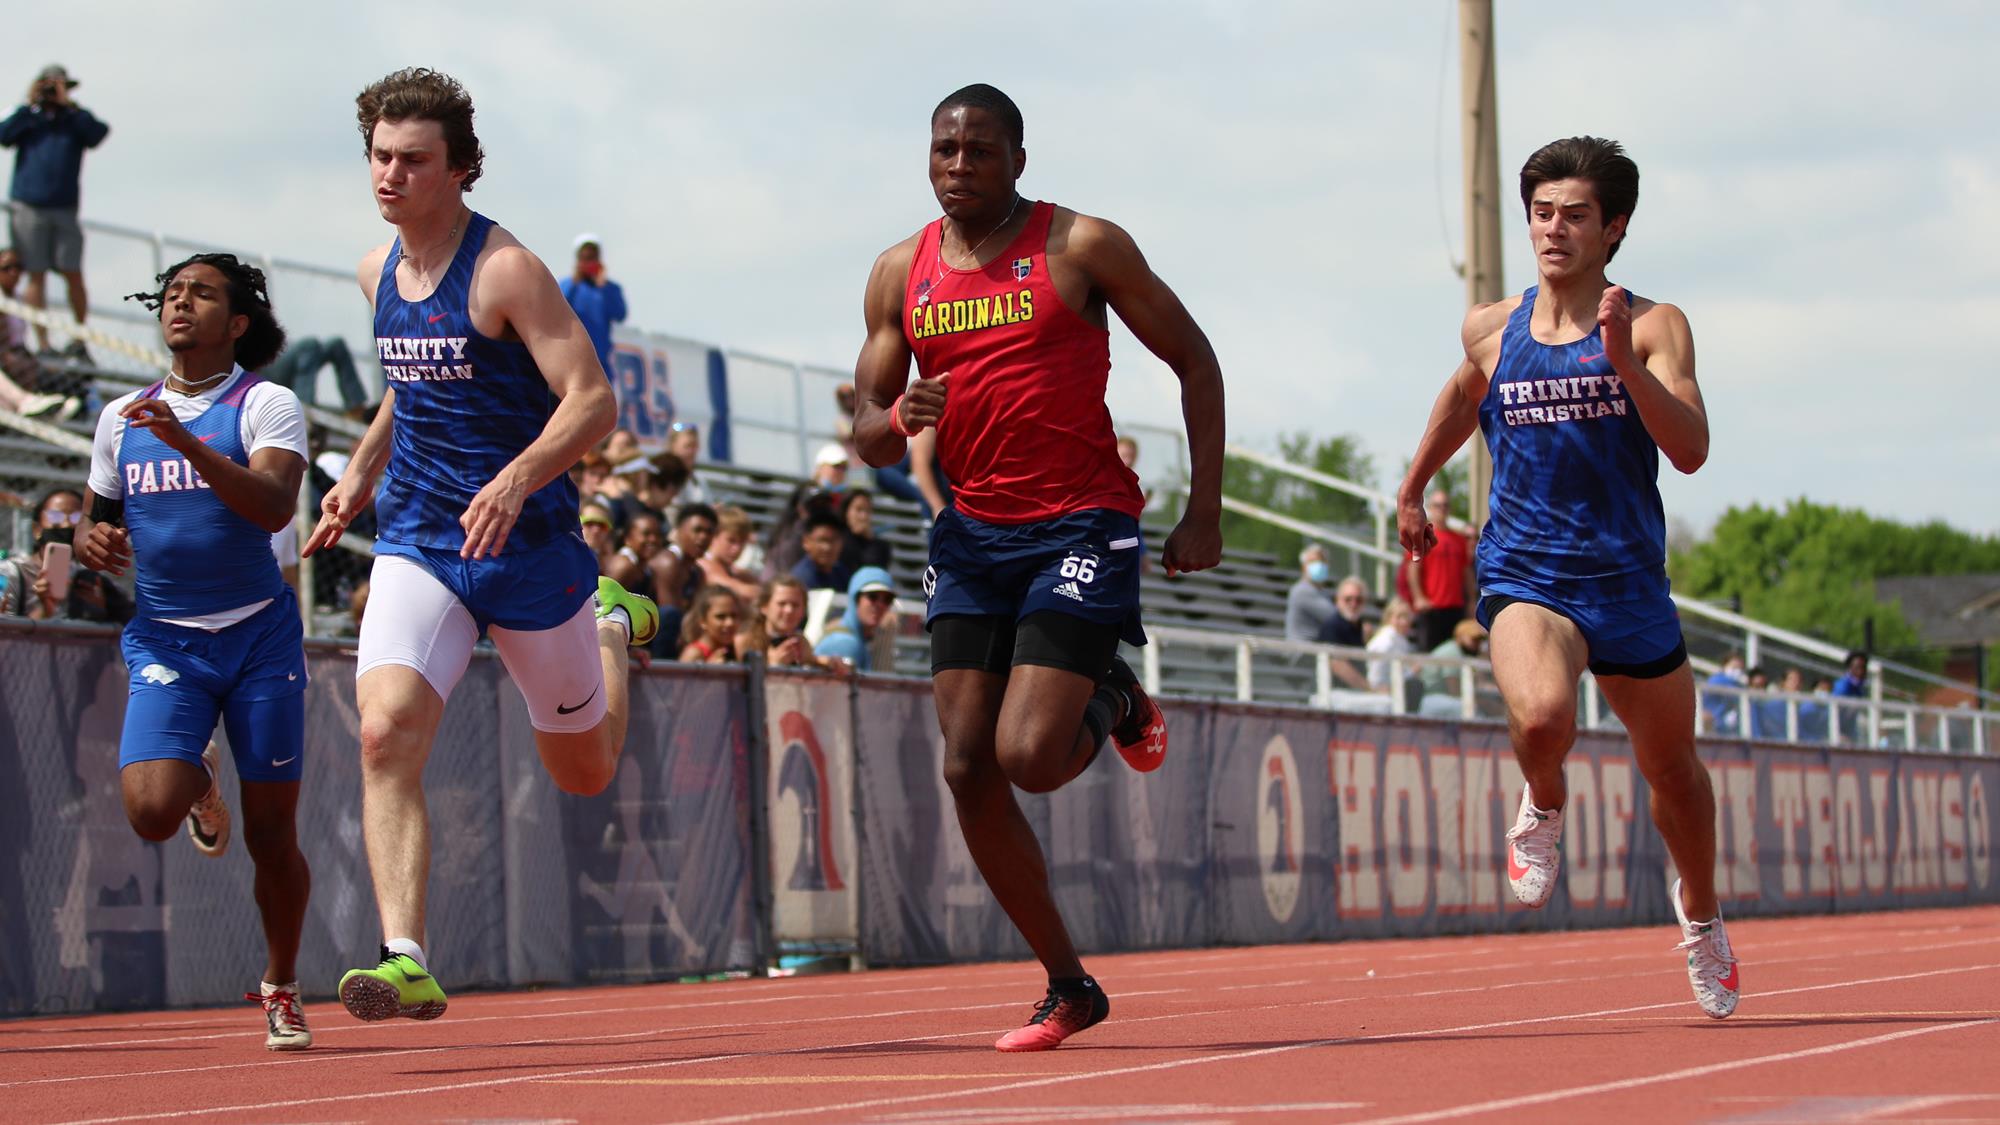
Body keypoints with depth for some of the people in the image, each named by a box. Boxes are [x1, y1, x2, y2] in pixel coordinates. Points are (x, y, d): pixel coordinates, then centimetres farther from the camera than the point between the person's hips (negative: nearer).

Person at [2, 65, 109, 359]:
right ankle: (42, 343, -1)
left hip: (64, 208, 0)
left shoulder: (76, 119, 12)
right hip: (29, 207, 0)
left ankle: (80, 340, 4)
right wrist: (30, 106, -4)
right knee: (36, 276, -2)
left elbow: (96, 135, -9)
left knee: (73, 274, -4)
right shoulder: (29, 118, 12)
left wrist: (68, 105, -7)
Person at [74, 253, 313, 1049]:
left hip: (258, 634, -2)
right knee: (151, 811, -20)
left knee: (271, 835, 1)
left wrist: (186, 443, -29)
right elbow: (99, 523, 22)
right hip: (164, 639, 2)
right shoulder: (122, 418, 11)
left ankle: (280, 986, 23)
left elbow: (275, 508, -20)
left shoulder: (265, 405, -3)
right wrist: (94, 544, -2)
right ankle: (198, 787, 17)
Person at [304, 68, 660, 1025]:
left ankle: (613, 625, 48)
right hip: (417, 541, 4)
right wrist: (361, 471, 18)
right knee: (386, 732, -23)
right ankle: (406, 962, -26)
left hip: (527, 543, -4)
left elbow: (593, 400, -21)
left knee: (585, 772, 15)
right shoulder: (378, 272, 7)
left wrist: (518, 479, -36)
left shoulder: (504, 270, -15)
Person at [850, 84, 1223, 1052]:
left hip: (1081, 526, -5)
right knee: (968, 768, -1)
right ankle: (1067, 985, 12)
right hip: (971, 535, 5)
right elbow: (868, 439, 12)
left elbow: (1194, 362, 2)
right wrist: (899, 419, -14)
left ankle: (1113, 704, 19)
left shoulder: (1080, 246, -4)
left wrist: (1204, 512, -4)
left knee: (1029, 757, -18)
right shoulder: (900, 274, 8)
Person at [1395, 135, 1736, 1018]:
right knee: (1541, 717, -31)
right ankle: (1542, 808, 5)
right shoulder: (1492, 330, 3)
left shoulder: (1654, 327, -5)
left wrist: (1623, 361, -28)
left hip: (1629, 581, 0)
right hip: (1524, 574, 0)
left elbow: (1691, 450, -17)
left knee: (1672, 768, 16)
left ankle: (1698, 910, 46)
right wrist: (1412, 489, 35)